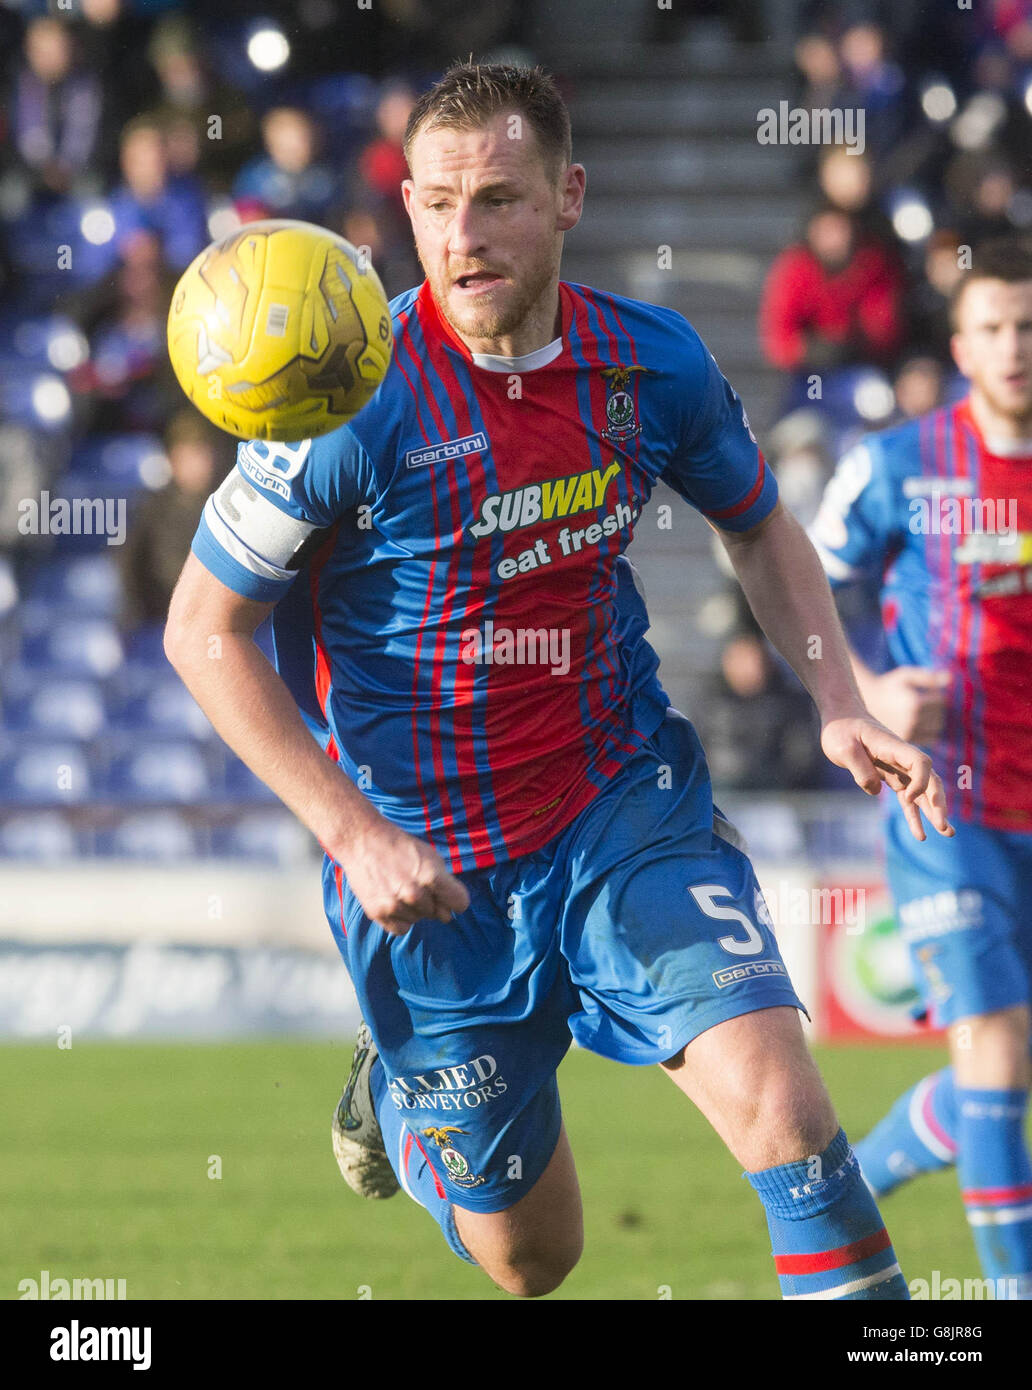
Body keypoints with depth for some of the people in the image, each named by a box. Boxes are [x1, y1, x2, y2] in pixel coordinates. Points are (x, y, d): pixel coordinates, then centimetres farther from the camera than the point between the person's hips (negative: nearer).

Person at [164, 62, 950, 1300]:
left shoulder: (650, 362, -7)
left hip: (626, 809, 2)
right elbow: (204, 632, -11)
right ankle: (395, 1090, 45)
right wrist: (353, 836, -17)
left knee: (778, 1103, -22)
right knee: (528, 1260, 12)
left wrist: (839, 706, -2)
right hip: (427, 864, -2)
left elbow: (759, 529, 14)